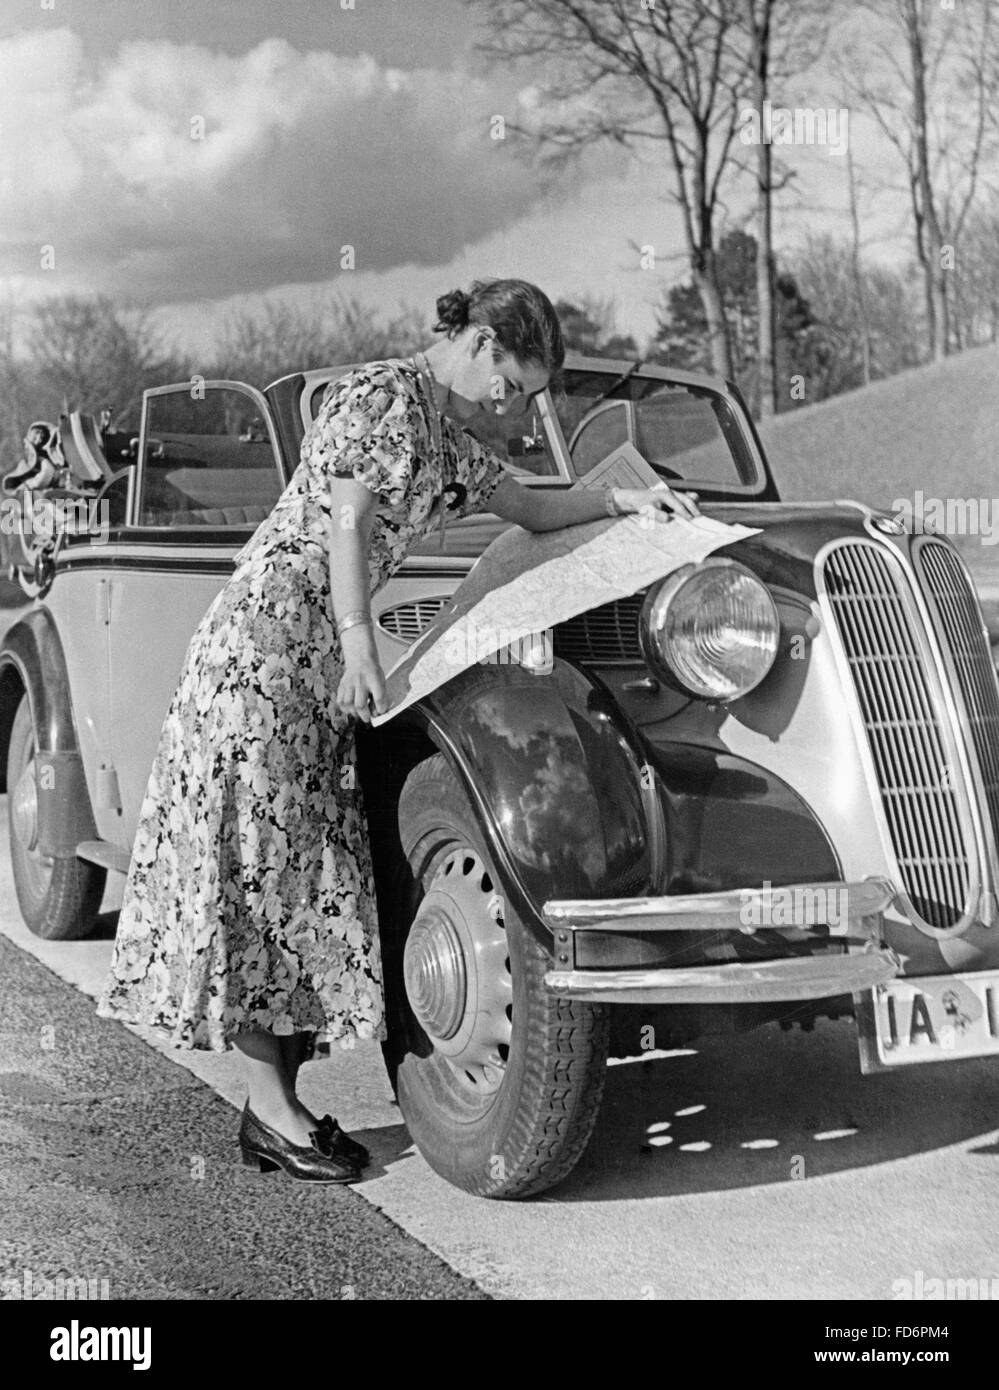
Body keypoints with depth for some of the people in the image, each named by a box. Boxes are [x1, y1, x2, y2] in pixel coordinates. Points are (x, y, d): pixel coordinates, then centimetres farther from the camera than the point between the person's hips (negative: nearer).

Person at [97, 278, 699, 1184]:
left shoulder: (450, 437, 20)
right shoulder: (381, 393, -8)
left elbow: (530, 511, 28)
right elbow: (345, 522, -17)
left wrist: (626, 499, 17)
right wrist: (360, 644, -23)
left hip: (319, 659, 10)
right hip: (267, 635, -10)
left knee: (304, 868, 5)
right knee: (263, 867, -8)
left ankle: (276, 1099, 10)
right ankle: (271, 1110, -3)